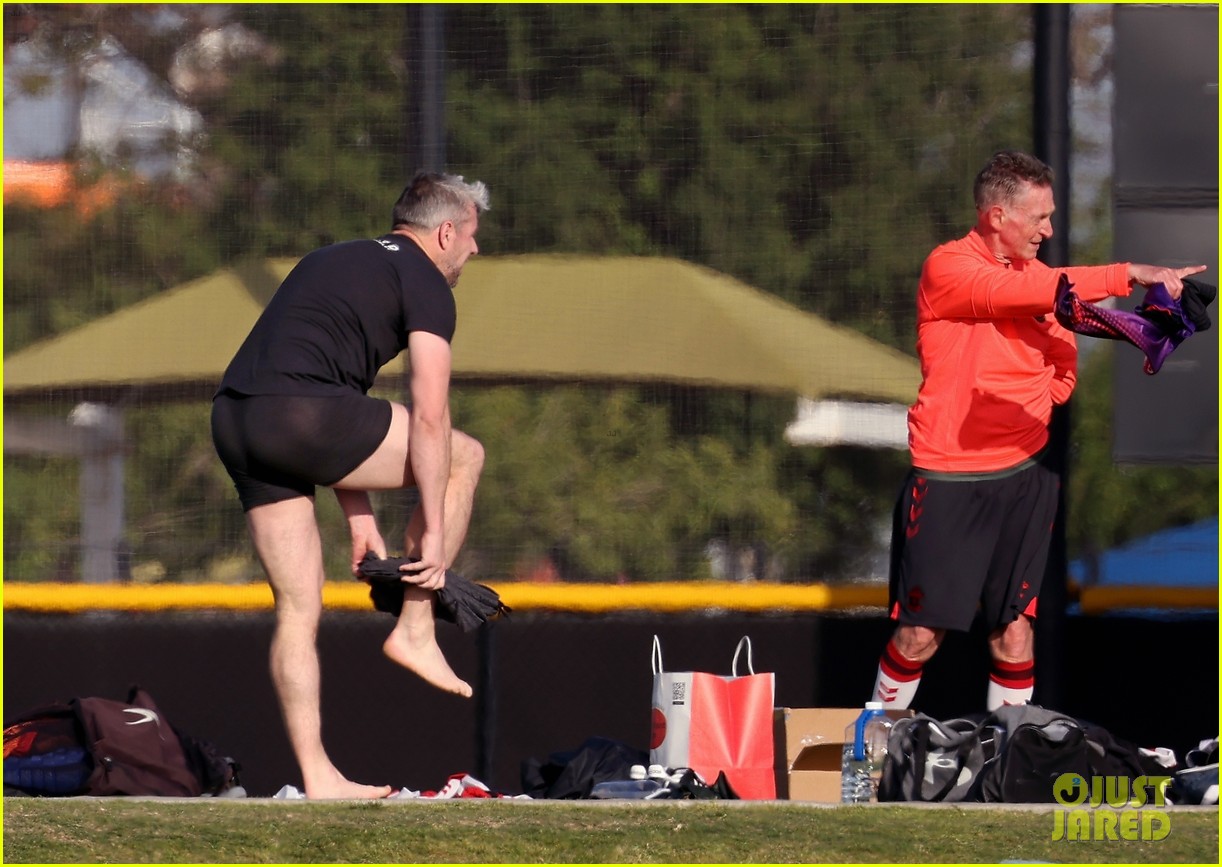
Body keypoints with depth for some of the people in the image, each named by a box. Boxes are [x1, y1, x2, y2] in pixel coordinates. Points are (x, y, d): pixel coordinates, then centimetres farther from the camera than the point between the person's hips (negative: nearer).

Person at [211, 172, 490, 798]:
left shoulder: (341, 261, 31)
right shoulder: (424, 283, 5)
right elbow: (429, 417, -3)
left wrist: (362, 524, 29)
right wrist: (434, 533, 0)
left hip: (232, 419, 8)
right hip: (296, 415, -8)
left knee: (297, 607, 12)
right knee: (463, 457, 11)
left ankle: (318, 777, 12)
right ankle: (415, 629, 12)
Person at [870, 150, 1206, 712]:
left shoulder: (1042, 280, 9)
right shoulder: (948, 268, -10)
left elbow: (1063, 368, 22)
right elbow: (1011, 292, -28)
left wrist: (1032, 407, -2)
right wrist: (1129, 276, -31)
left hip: (1025, 476, 5)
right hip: (949, 478, -5)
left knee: (1014, 625, 2)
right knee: (921, 632, -3)